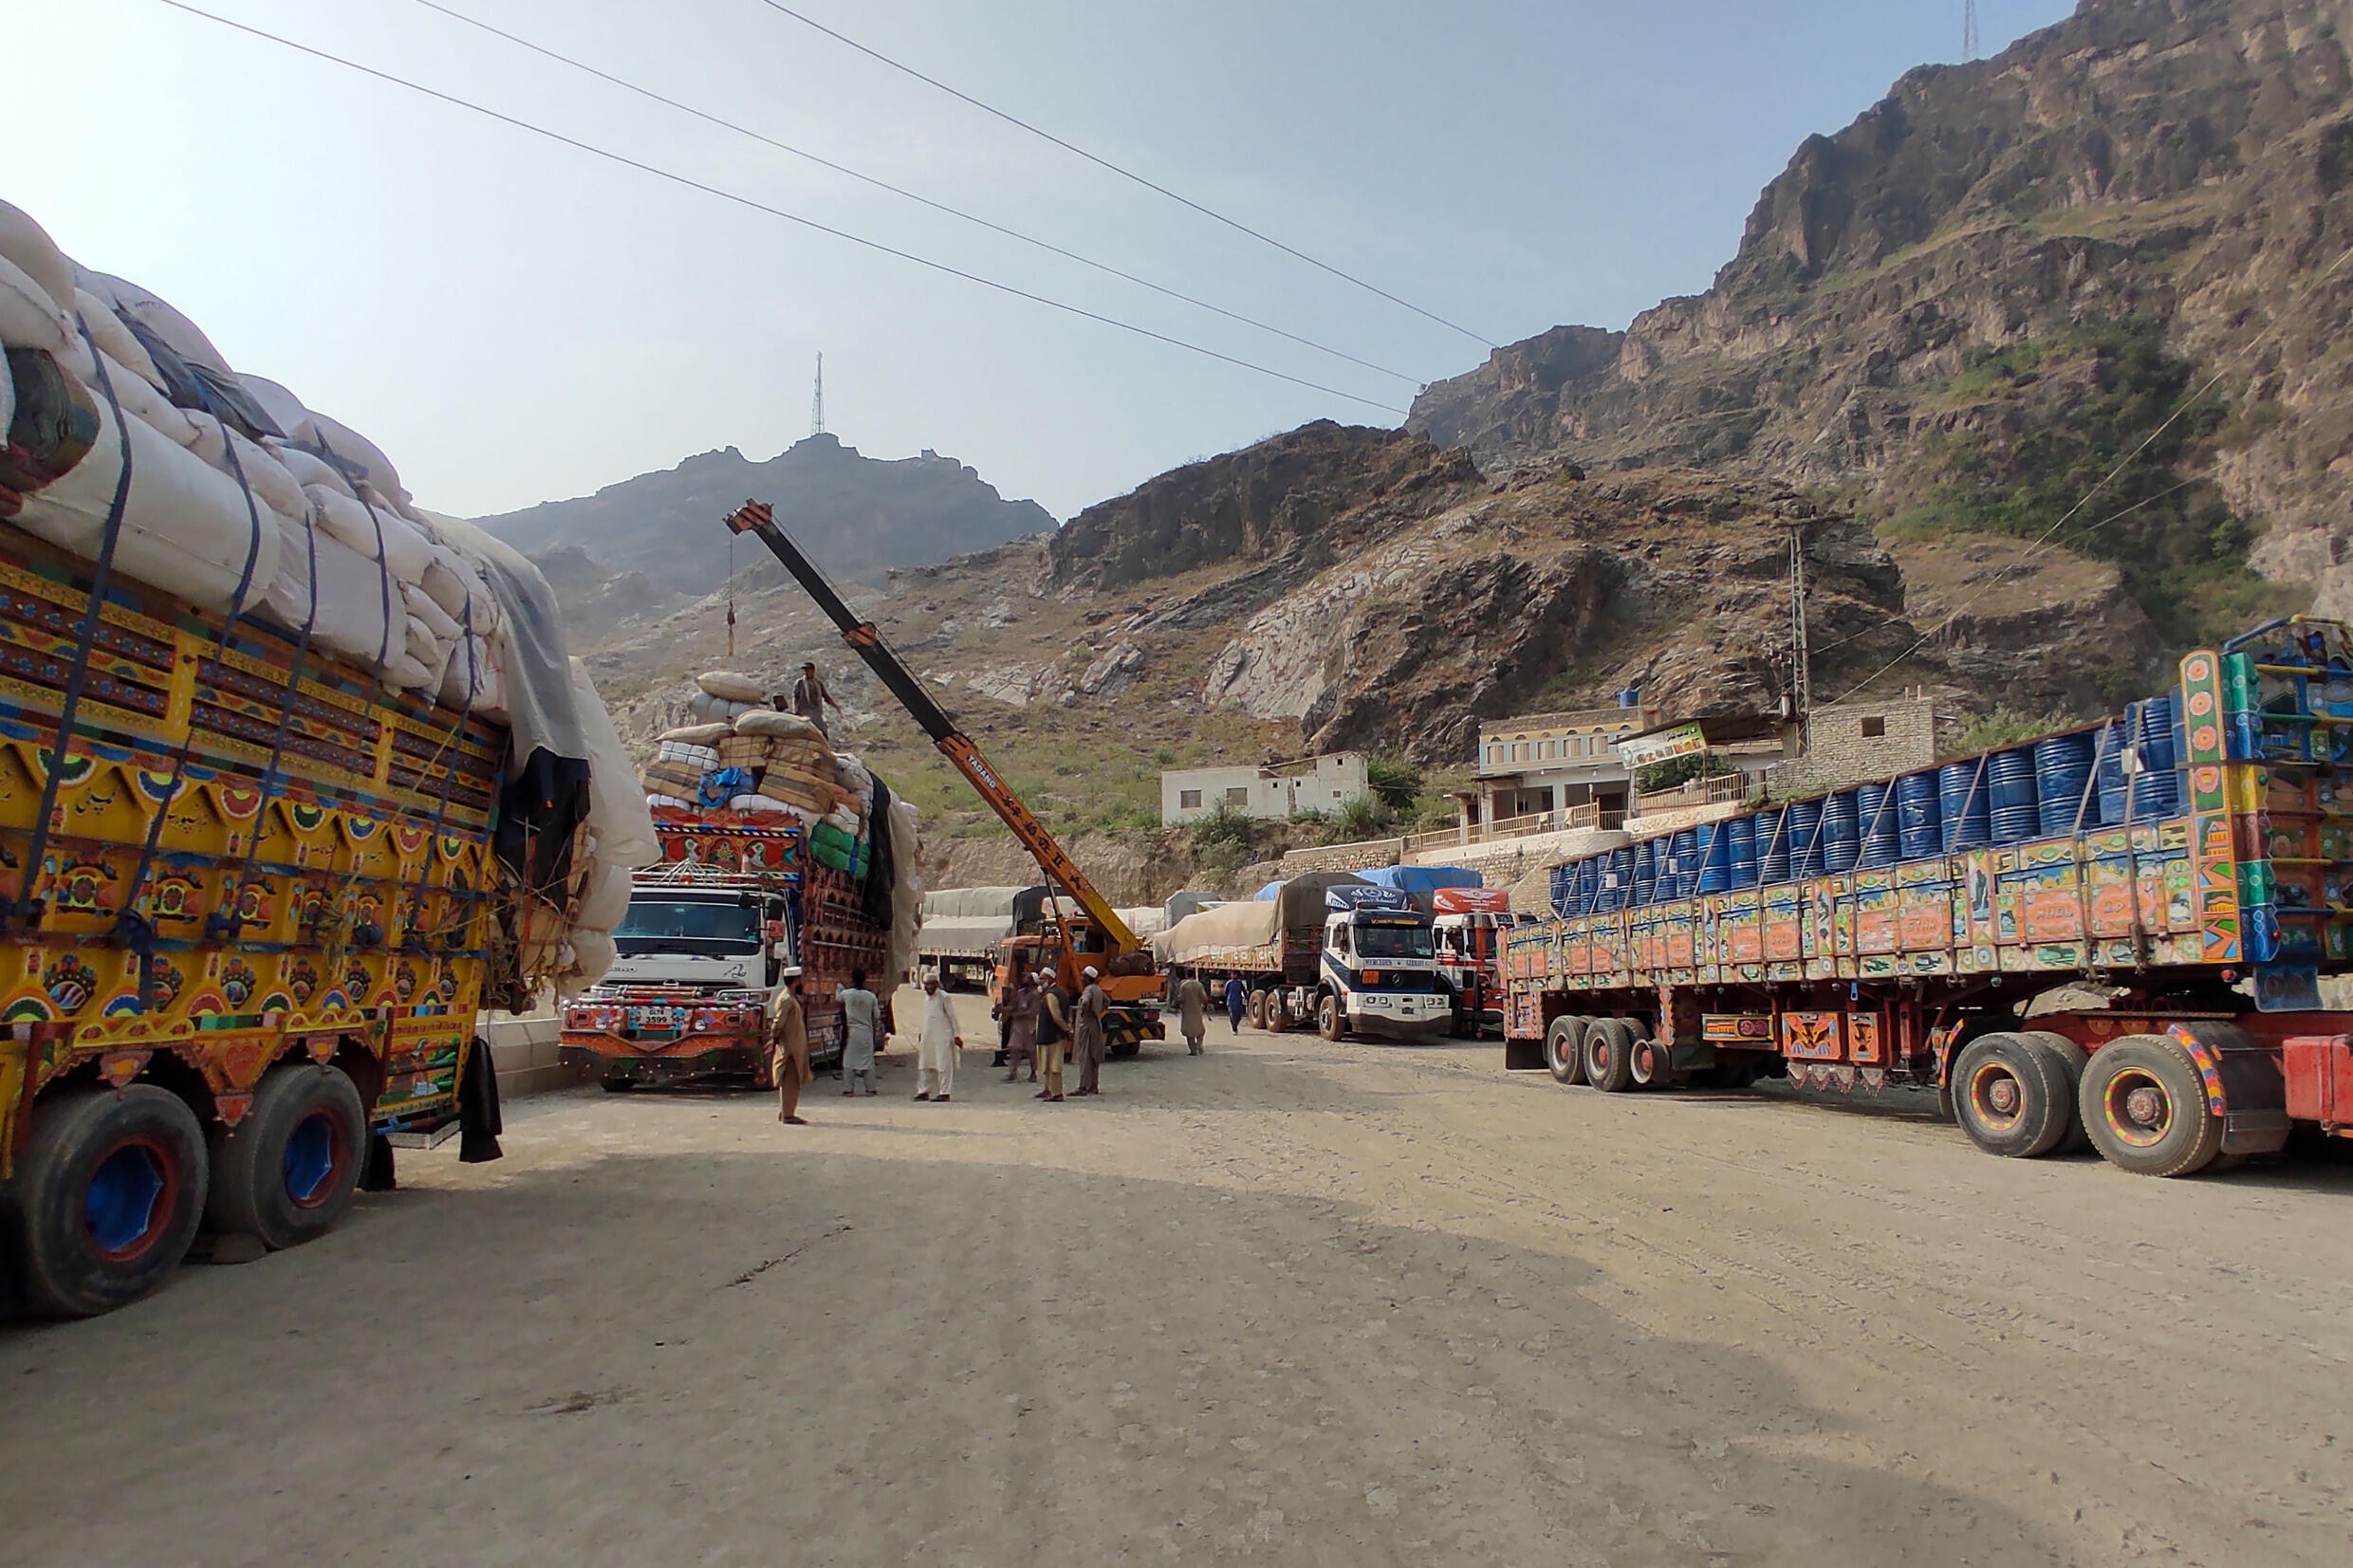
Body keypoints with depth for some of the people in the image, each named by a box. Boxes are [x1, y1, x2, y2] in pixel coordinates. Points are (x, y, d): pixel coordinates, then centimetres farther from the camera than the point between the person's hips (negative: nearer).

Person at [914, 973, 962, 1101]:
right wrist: (921, 1033, 23)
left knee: (943, 1065, -5)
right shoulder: (926, 996, 12)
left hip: (942, 1037, -8)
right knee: (924, 1065, 10)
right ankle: (924, 1091, 18)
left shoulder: (944, 997, -11)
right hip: (927, 1037, 8)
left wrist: (956, 1035, -9)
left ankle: (945, 1093, 0)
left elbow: (952, 1017, -8)